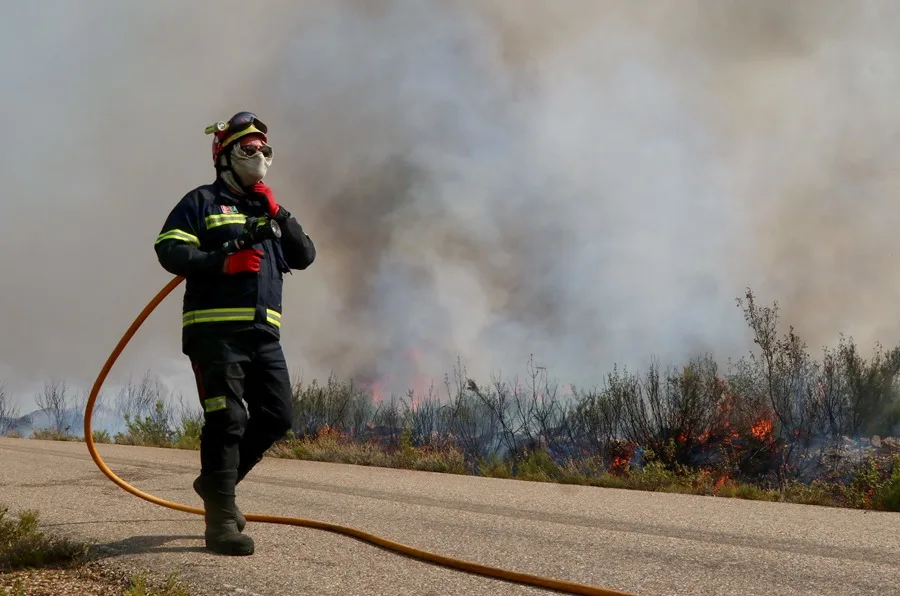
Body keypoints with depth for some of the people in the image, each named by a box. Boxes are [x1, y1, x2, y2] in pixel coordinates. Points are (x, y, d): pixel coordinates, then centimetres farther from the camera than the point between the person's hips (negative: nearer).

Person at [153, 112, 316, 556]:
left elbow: (305, 256, 15)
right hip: (216, 330, -7)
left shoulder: (267, 210, 24)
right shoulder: (204, 202, 4)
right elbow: (169, 250, -8)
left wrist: (277, 214, 2)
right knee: (226, 420, -13)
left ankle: (217, 482, 24)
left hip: (264, 334, 7)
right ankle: (221, 519, -12)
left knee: (276, 417, 5)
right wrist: (222, 262, -19)